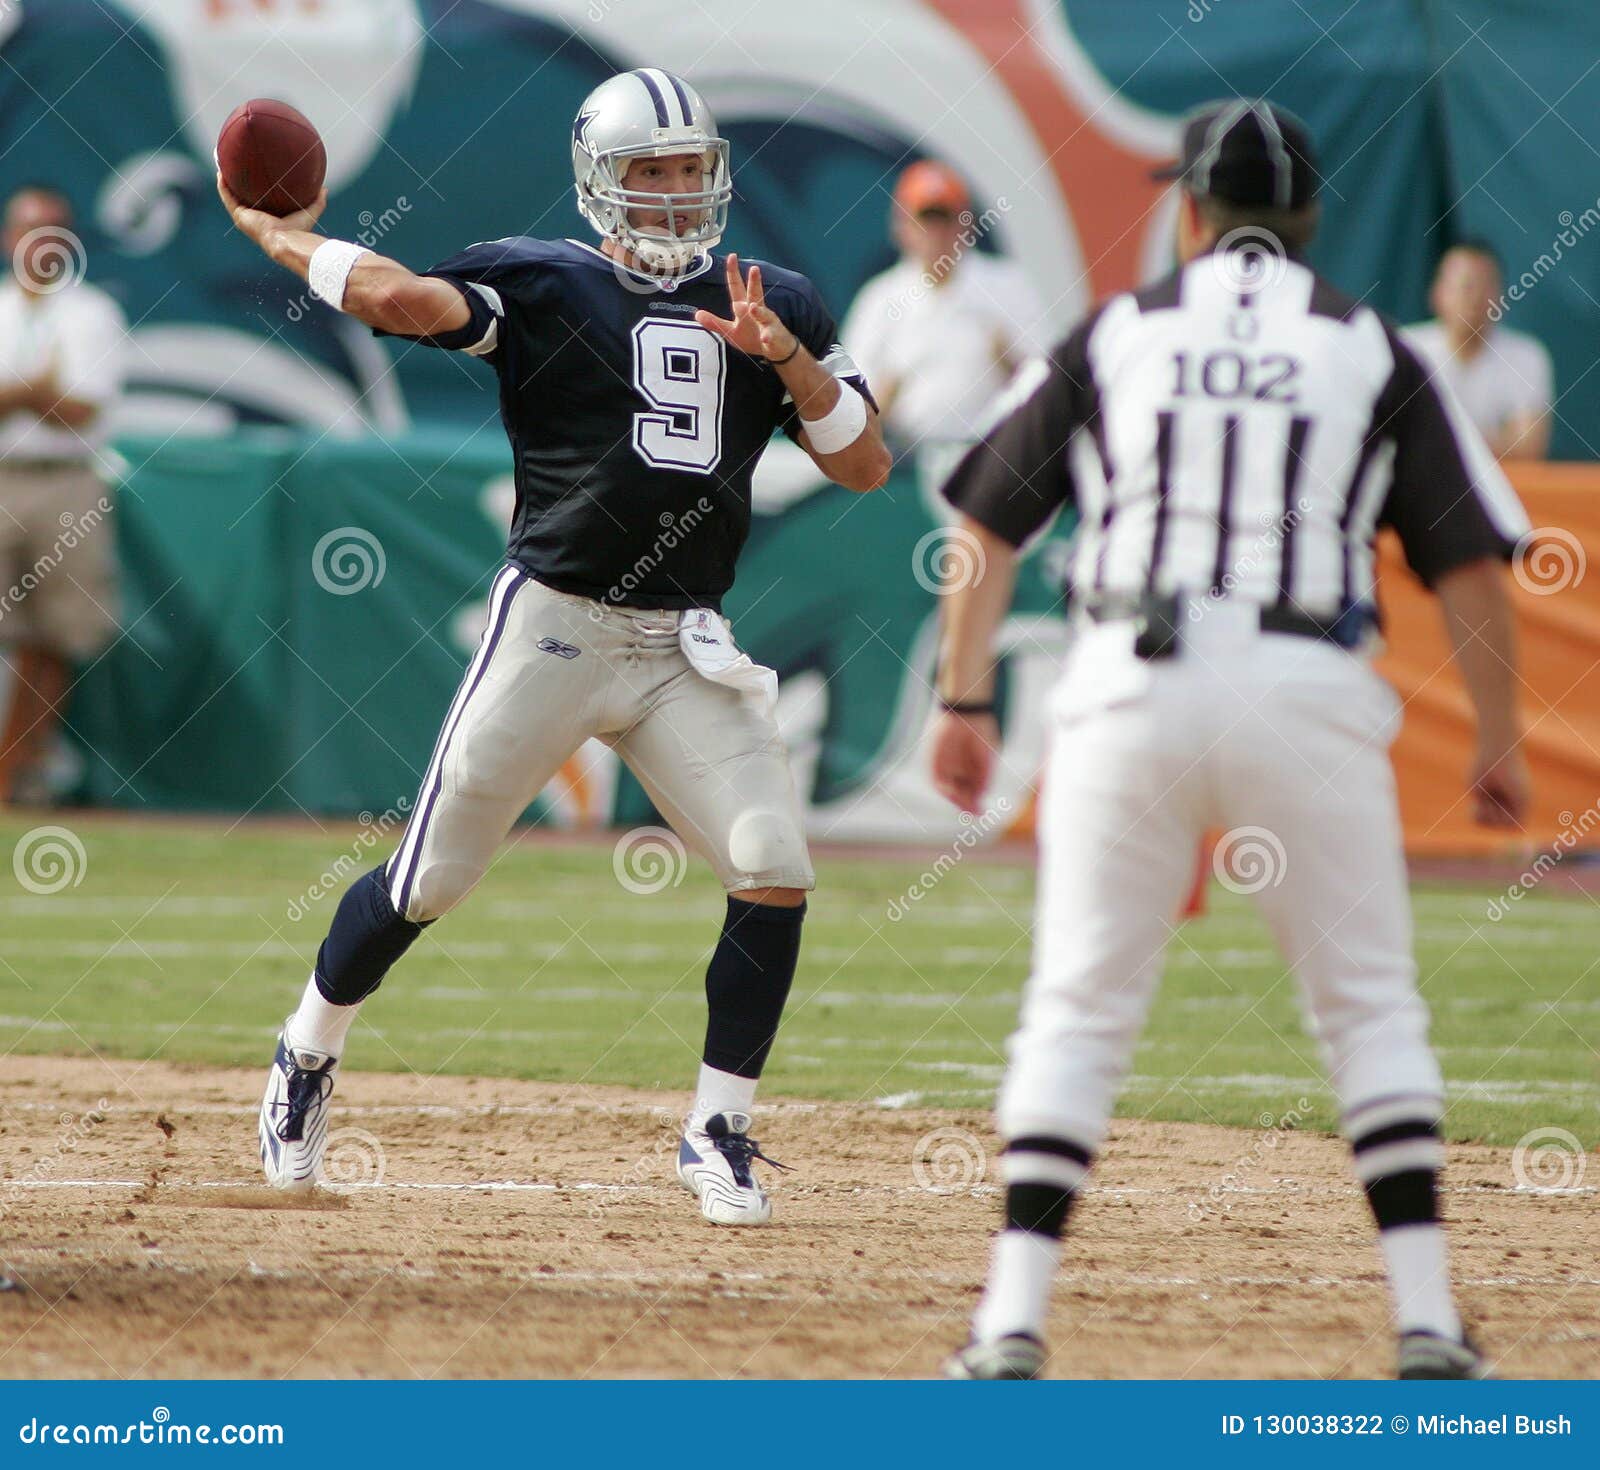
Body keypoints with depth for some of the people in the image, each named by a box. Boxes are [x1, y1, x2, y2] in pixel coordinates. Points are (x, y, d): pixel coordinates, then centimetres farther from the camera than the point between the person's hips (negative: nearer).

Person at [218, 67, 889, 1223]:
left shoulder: (775, 306, 7)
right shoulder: (542, 285, -4)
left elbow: (865, 466, 0)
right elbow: (404, 297, -22)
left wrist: (784, 355, -14)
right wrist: (274, 229, -10)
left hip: (688, 651, 3)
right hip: (553, 630, -3)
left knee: (776, 874, -11)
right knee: (431, 881, 4)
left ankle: (719, 1132, 4)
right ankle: (309, 1054, 30)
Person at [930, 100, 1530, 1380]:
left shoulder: (1117, 335, 13)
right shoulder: (1370, 349, 11)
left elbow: (986, 525, 9)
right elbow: (1469, 560, 8)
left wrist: (964, 700, 12)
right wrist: (1500, 739, 15)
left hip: (1131, 687, 0)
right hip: (1308, 693, 0)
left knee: (1079, 1010, 6)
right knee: (1372, 1009, 11)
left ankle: (1013, 1325, -2)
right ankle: (1428, 1325, 5)